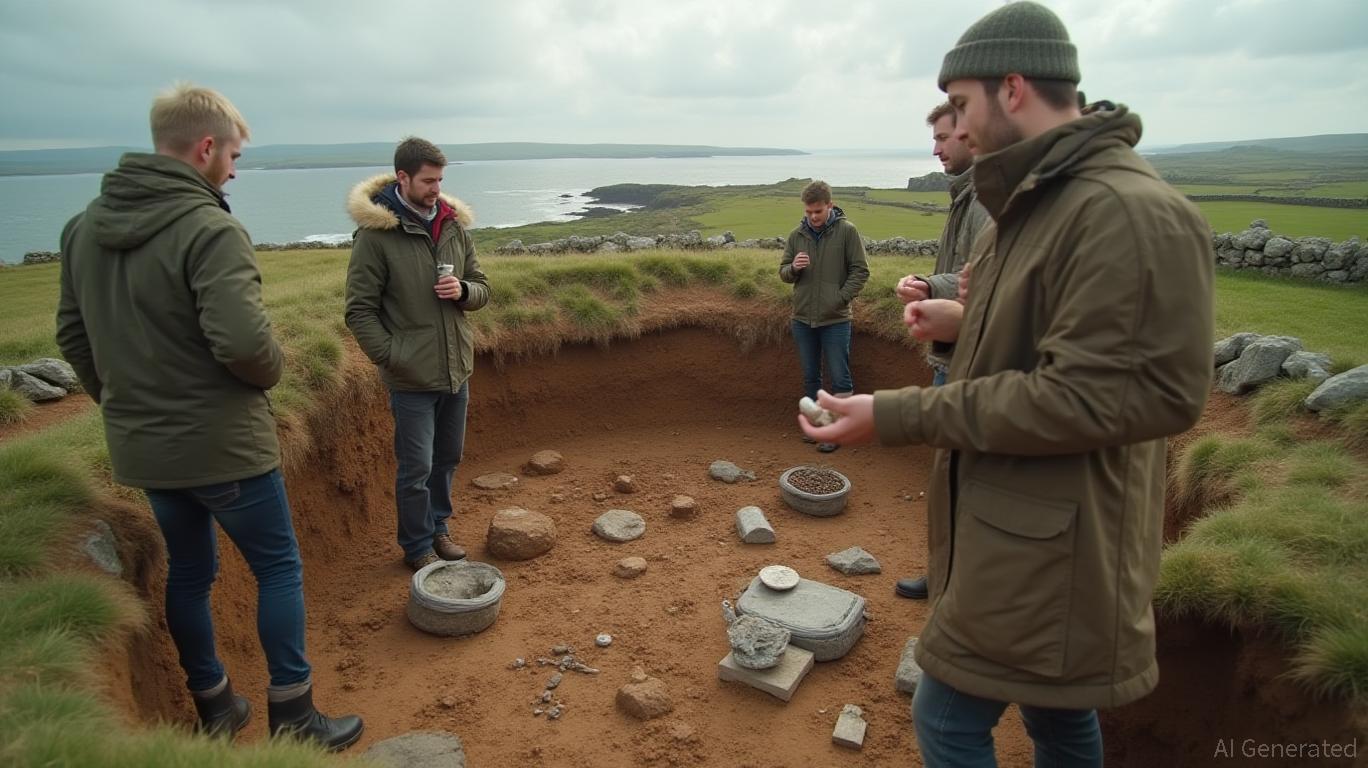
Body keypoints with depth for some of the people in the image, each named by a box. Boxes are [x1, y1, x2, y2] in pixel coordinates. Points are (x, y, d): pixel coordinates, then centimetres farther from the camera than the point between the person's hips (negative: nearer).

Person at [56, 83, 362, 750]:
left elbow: (73, 336, 12)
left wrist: (124, 401, 20)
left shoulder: (85, 226, 6)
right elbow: (243, 342, -29)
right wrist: (270, 372, -8)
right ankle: (293, 718, 17)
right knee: (278, 567, 8)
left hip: (141, 447, 8)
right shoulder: (208, 229, -20)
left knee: (189, 571, 20)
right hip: (221, 444, -7)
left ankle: (212, 707, 35)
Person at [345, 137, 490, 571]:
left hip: (457, 371, 6)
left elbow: (482, 289, 11)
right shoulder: (376, 233, -11)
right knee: (416, 468, 5)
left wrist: (462, 290, -11)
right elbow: (359, 309, -10)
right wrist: (391, 357, -18)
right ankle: (417, 547, 25)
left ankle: (437, 527, 38)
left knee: (448, 458, 18)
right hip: (411, 378, -5)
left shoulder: (454, 225, 5)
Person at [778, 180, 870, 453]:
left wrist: (840, 299, -13)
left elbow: (860, 270, -4)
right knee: (810, 377, 14)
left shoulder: (847, 231, -7)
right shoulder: (796, 235, 4)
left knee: (840, 378, 3)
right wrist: (793, 268, -13)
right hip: (802, 319, 4)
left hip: (835, 320, -4)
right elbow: (783, 273, 9)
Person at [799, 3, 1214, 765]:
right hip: (1026, 528, 10)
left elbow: (1084, 395, -27)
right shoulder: (1040, 202, 10)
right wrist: (960, 321, 19)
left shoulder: (1131, 212, -23)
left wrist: (898, 416, -26)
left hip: (1048, 545, -10)